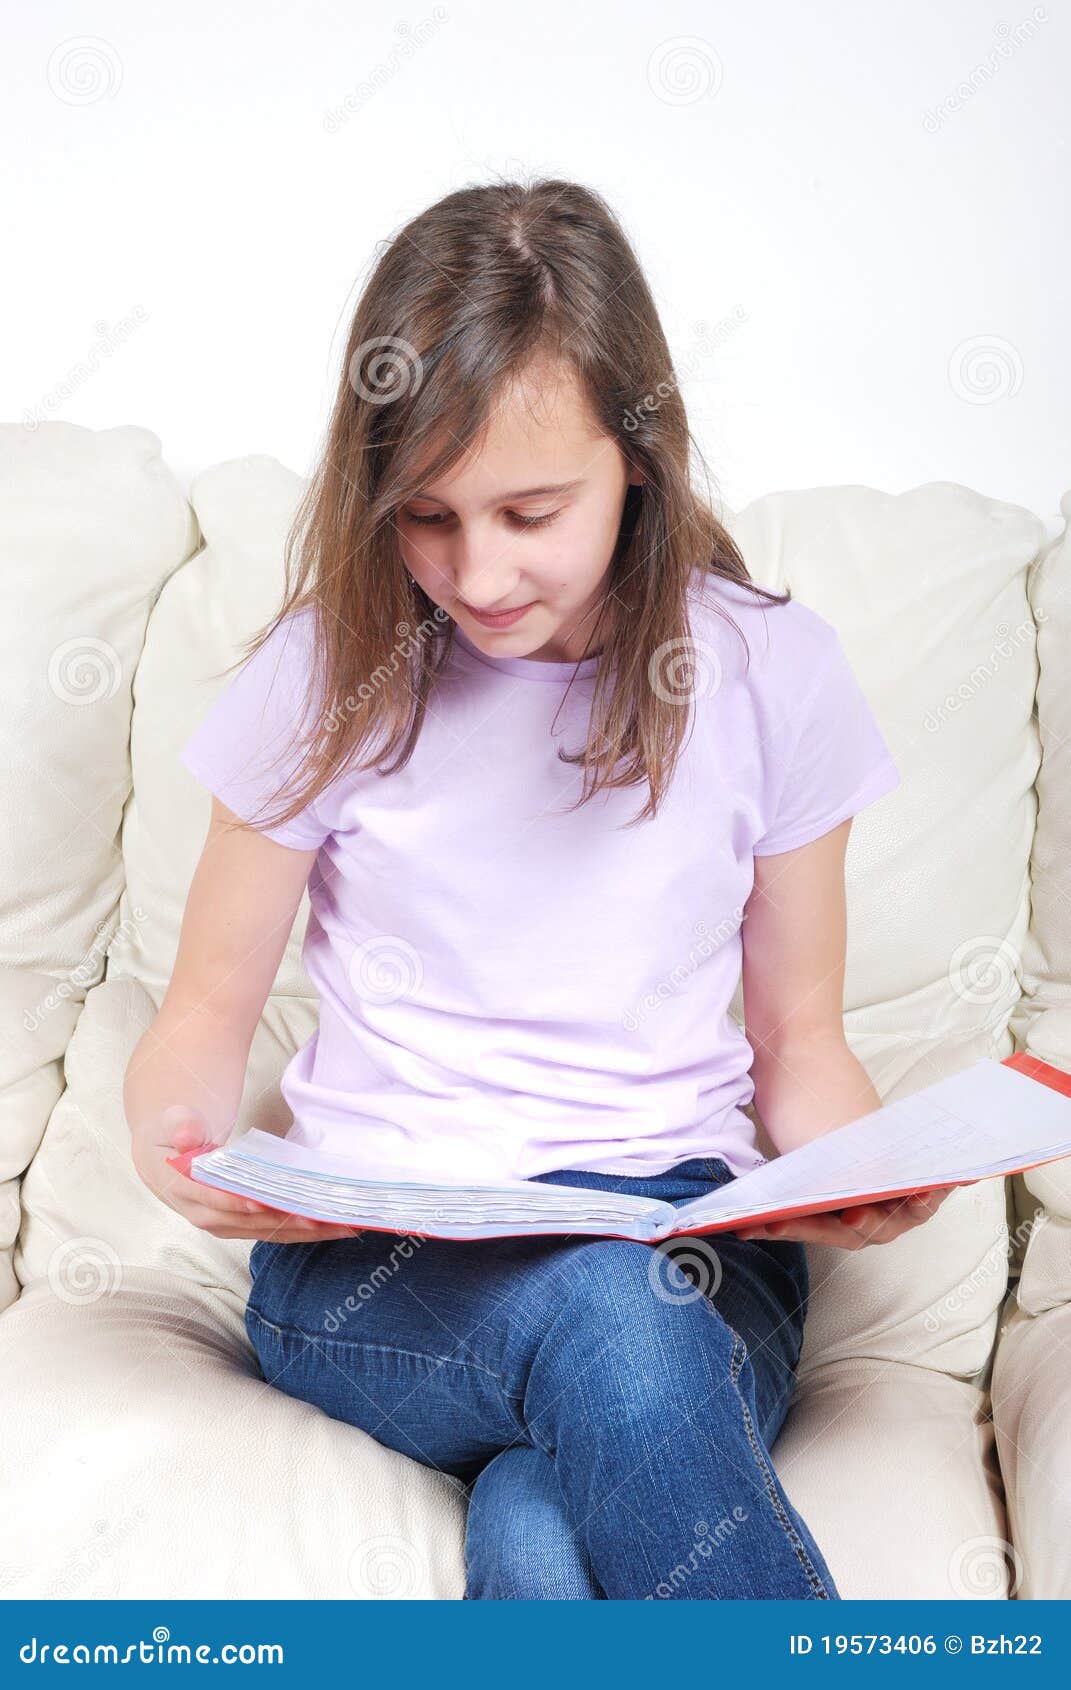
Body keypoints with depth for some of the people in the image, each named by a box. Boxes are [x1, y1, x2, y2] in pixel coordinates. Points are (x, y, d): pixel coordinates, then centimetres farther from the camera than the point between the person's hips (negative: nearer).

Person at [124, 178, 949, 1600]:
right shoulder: (332, 674, 0)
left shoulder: (769, 670, 1)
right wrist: (173, 1136, -16)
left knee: (546, 1544, -34)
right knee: (611, 1315, -35)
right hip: (372, 1258, 1)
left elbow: (798, 1034, 9)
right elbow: (212, 1003, 7)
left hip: (684, 1232, 0)